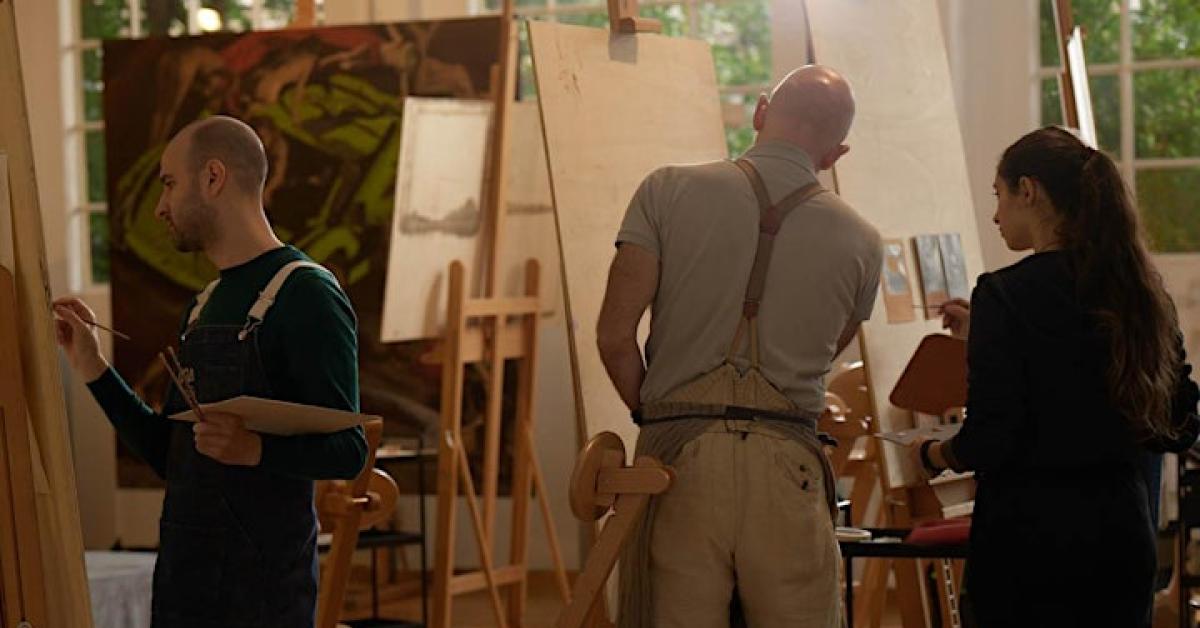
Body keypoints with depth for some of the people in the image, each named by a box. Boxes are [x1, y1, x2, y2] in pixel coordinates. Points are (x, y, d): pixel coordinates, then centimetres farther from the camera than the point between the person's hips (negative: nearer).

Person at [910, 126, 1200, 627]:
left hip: (1030, 534, -6)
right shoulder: (1143, 291, 5)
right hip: (1123, 528, 6)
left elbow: (989, 441, -17)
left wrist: (930, 454, 5)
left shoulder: (1006, 295, -13)